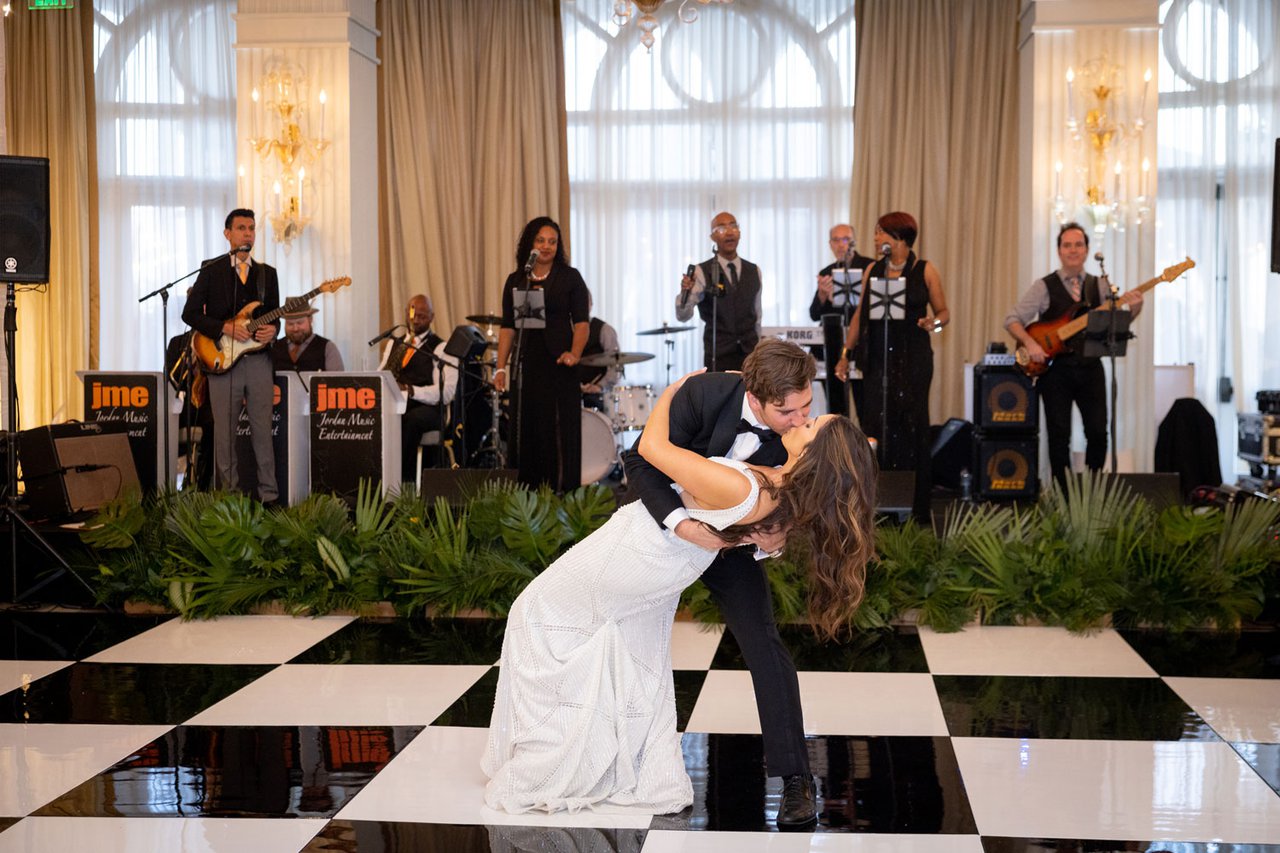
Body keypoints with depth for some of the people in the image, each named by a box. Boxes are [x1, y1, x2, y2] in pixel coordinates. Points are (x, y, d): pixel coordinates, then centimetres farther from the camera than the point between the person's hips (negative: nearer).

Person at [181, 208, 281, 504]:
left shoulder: (267, 273, 14)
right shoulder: (211, 270, 4)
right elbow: (190, 313, 0)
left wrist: (273, 329, -7)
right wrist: (225, 328, -12)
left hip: (259, 360, 2)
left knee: (262, 431, 1)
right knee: (224, 433, 1)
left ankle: (269, 494, 6)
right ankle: (229, 494, 9)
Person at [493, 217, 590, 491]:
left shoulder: (569, 277, 3)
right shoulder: (515, 281, 11)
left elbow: (581, 322, -1)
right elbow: (507, 327, 12)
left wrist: (574, 353, -18)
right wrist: (501, 367, 4)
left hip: (558, 365, -3)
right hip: (525, 365, 3)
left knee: (560, 432, -3)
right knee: (525, 434, 4)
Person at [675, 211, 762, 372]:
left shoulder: (754, 271, 10)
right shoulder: (701, 272, -4)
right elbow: (683, 316, -13)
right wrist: (685, 292, -33)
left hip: (750, 353, 3)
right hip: (718, 357, -3)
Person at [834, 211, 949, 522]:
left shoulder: (925, 271, 1)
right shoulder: (872, 271, 10)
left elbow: (943, 312, 5)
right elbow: (861, 315, 12)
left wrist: (933, 323, -17)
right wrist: (846, 353, 8)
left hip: (913, 358, -3)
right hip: (878, 357, 3)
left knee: (911, 425, -1)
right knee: (876, 425, -1)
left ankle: (916, 506, 6)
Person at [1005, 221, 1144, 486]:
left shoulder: (1098, 287, 11)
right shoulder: (1044, 287, 0)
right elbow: (1012, 320, -2)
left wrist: (1133, 309, -15)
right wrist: (1030, 344, -18)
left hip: (1090, 367, 3)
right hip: (1056, 368, -3)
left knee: (1098, 432, 1)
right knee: (1059, 435, -1)